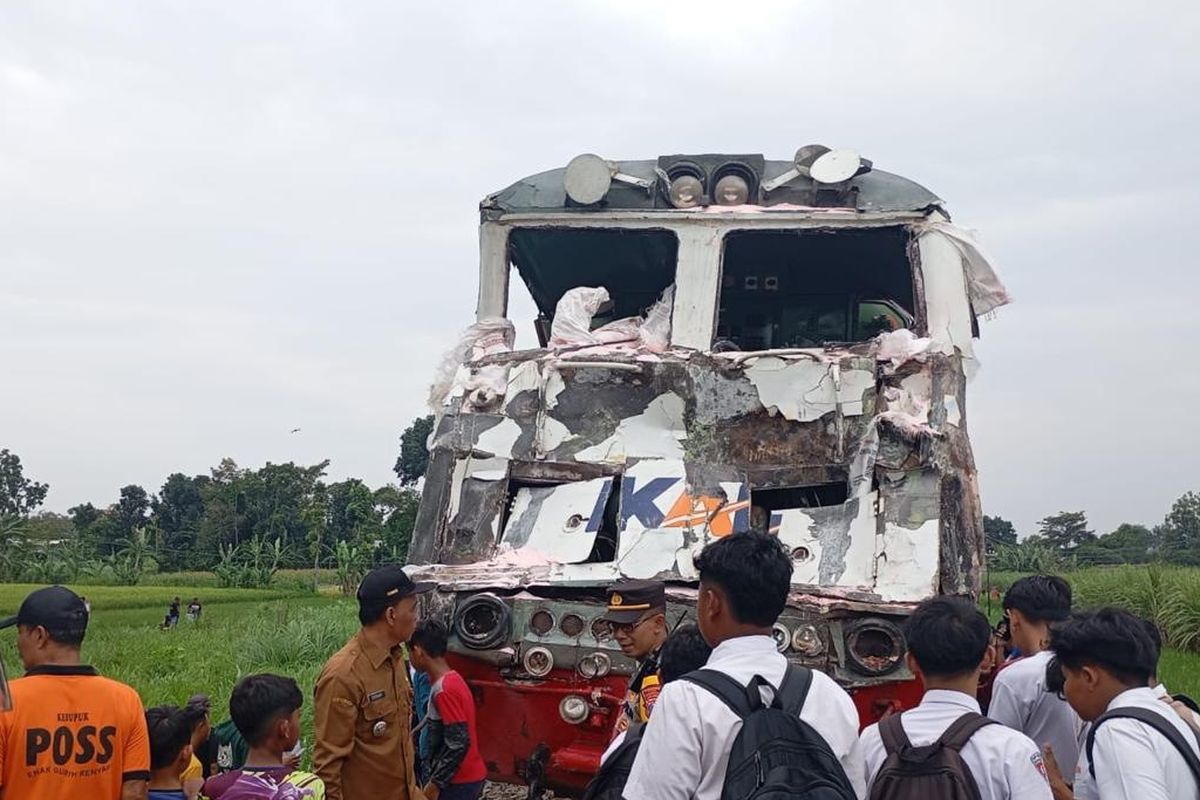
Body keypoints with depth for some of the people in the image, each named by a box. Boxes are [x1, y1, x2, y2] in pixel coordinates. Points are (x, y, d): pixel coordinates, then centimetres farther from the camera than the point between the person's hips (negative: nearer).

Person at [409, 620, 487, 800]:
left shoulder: (444, 689, -20)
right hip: (469, 776, 9)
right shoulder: (452, 679, 9)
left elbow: (458, 743, -23)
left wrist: (435, 784, -17)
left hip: (458, 782, -9)